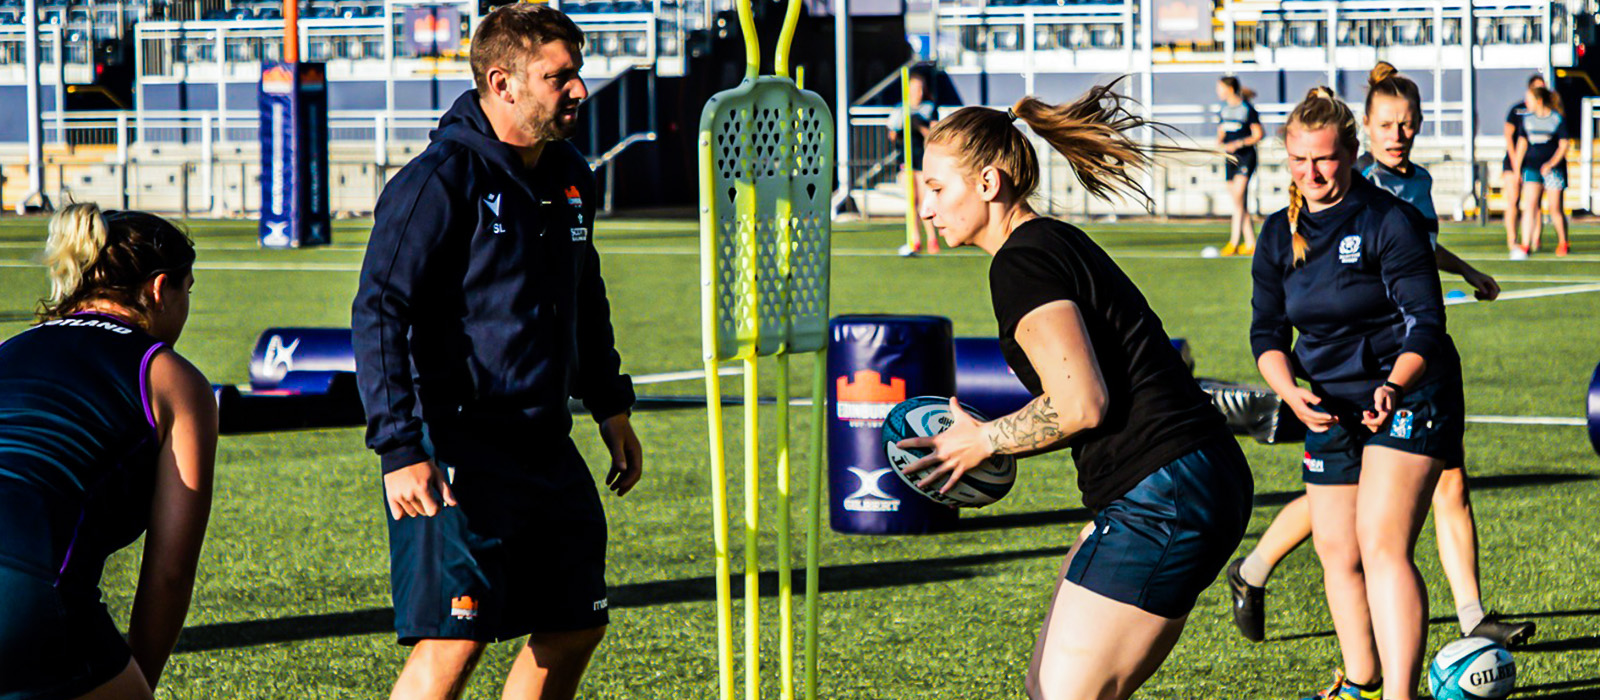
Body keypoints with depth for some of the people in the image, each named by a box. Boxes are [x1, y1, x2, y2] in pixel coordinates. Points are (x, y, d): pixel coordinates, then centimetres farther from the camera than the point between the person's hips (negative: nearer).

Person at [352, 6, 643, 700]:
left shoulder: (569, 176, 11)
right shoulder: (440, 180, -14)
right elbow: (378, 314, -19)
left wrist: (610, 405, 23)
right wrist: (400, 448, -26)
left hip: (546, 446, 9)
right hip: (457, 449, -8)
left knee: (576, 625, 11)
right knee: (454, 642, -12)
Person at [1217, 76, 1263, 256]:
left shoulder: (1247, 109, -8)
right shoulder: (1224, 110, 12)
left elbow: (1258, 135, -9)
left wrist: (1238, 144, -19)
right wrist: (1220, 144, 0)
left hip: (1245, 156, -7)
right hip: (1230, 158, 7)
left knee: (1238, 198, -16)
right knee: (1240, 203, 6)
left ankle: (1234, 242, -17)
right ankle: (1250, 244, 10)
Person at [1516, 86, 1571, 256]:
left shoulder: (1558, 119, -4)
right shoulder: (1528, 119, 9)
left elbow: (1564, 144, -5)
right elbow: (1522, 142, 14)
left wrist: (1551, 163, -16)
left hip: (1553, 168, -3)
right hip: (1532, 167, 3)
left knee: (1555, 208, 1)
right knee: (1529, 206, -8)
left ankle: (1563, 242, 20)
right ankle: (1526, 245, -11)